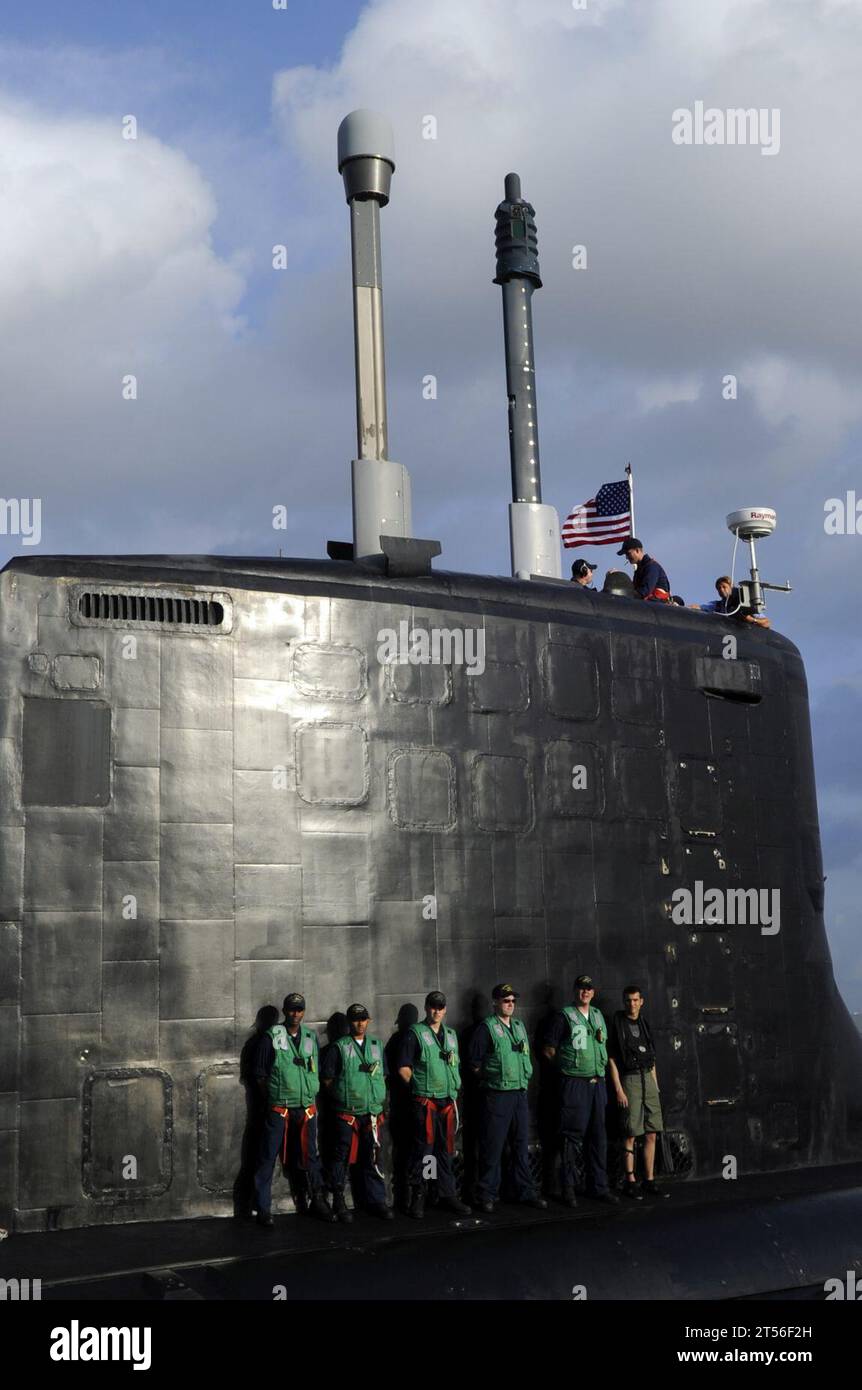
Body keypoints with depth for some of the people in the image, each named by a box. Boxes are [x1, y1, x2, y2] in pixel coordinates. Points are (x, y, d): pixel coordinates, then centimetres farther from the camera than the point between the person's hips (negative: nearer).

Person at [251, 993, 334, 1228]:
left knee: (309, 1156, 12)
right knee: (267, 1158, -3)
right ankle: (263, 1209, 2)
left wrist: (311, 1096, 10)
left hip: (307, 1109, 4)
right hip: (279, 1110, -4)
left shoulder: (311, 1037, 10)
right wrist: (272, 1098, -3)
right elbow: (259, 1073, -1)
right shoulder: (271, 1037, -3)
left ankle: (317, 1201, 24)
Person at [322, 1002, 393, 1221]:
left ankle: (377, 1201, 12)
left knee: (373, 1159, 5)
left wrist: (379, 1098, 8)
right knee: (342, 1159, -1)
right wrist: (342, 1096, -6)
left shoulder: (377, 1046, 15)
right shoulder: (338, 1048, 1)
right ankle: (338, 1202, 8)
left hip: (372, 1113, 4)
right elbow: (328, 1079, -1)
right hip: (346, 1114, -4)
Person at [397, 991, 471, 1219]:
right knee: (422, 1150, -4)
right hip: (425, 1102, -5)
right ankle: (417, 1197, 4)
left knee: (446, 1151, 9)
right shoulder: (415, 1033, -2)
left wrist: (455, 1089, 13)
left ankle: (448, 1194, 15)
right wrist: (420, 1086, -5)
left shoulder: (451, 1035, 17)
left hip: (448, 1101, 5)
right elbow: (403, 1068, -4)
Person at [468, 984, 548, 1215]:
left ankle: (526, 1192, 19)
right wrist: (491, 1078, -7)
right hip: (496, 1095, -7)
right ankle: (487, 1195, 5)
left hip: (519, 1092, 7)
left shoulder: (519, 1026, 15)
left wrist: (525, 1076, 12)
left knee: (521, 1145, 11)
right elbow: (475, 1063, -8)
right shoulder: (487, 1027, -7)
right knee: (492, 1147, -3)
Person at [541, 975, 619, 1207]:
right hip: (574, 1084, -6)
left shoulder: (598, 1015, 16)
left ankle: (598, 1186, 16)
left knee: (598, 1136, 9)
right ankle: (569, 1188, -1)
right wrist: (568, 1065, 1)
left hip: (598, 1082, 6)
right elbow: (548, 1050, -4)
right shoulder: (564, 1016, -4)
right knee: (573, 1136, -6)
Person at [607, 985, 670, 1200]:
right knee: (631, 1134, -4)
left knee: (651, 1134, 5)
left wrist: (656, 1086, 14)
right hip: (629, 1079, -6)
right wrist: (618, 1090, -13)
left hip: (648, 1079, 6)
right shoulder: (617, 1025, -4)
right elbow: (612, 1060, -7)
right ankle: (630, 1181, 3)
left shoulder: (644, 1024, 15)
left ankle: (649, 1181, 11)